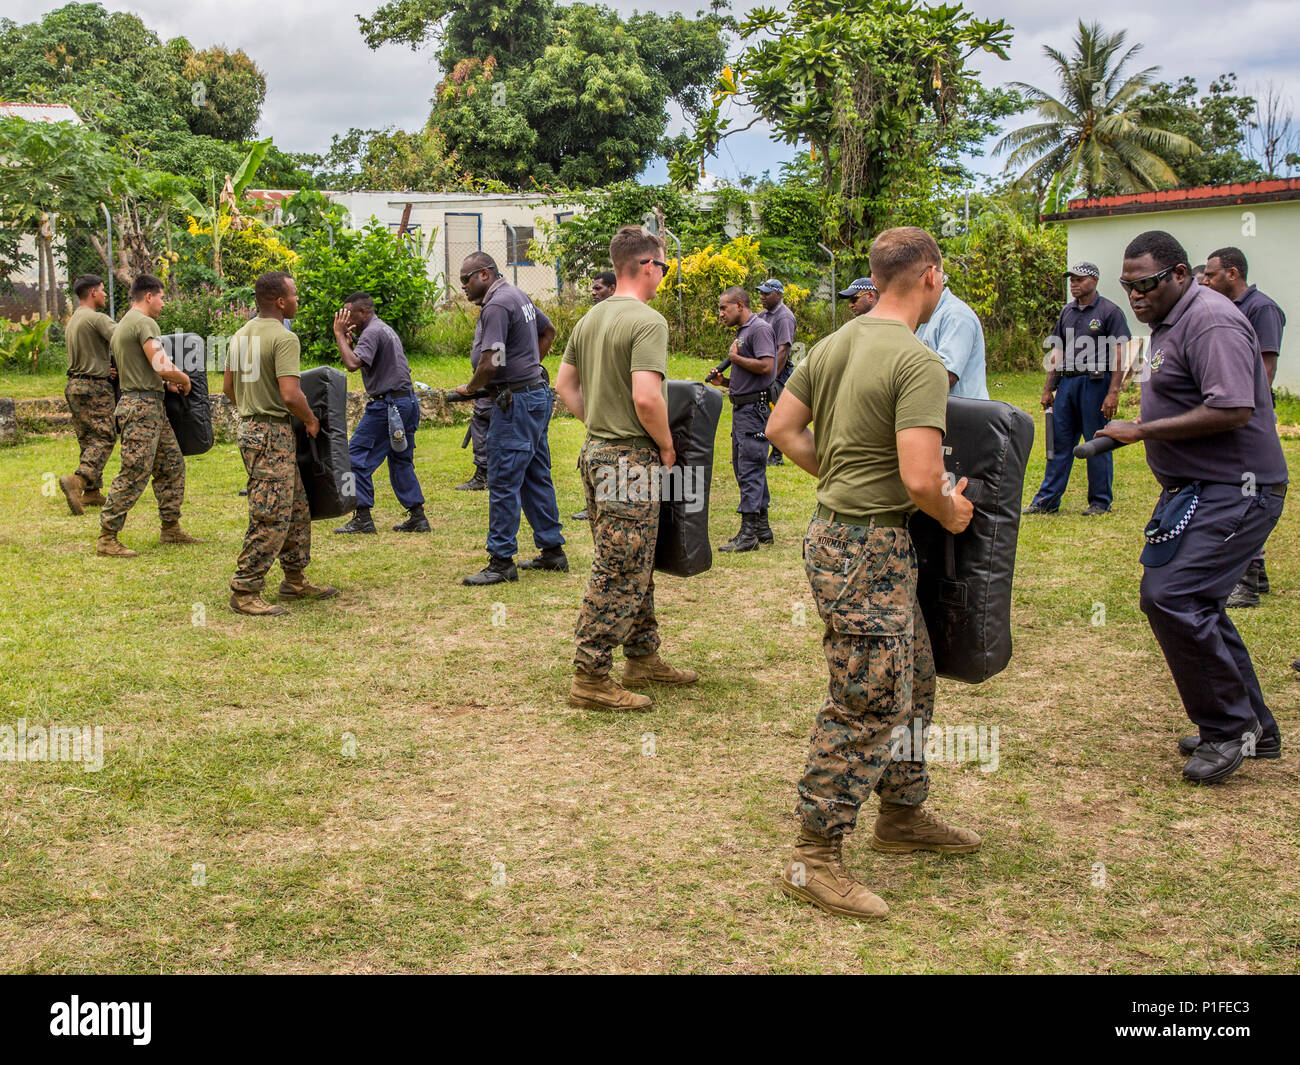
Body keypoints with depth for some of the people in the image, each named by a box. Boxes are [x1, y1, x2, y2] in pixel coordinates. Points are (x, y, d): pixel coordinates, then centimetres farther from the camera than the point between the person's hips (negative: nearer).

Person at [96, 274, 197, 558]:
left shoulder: (124, 324, 19)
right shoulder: (145, 323, -14)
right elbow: (163, 367, -21)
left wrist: (167, 383, 14)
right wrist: (184, 379, -2)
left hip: (152, 406, 11)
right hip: (142, 407, -11)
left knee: (172, 465, 15)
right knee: (134, 474, -9)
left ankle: (171, 528, 21)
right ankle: (107, 539, -6)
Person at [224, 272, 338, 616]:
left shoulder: (241, 335, 12)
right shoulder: (284, 338, -17)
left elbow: (228, 387, 19)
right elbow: (290, 395, -25)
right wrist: (311, 419, -8)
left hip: (250, 427, 10)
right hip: (273, 435, -10)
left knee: (296, 509, 17)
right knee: (271, 517, -6)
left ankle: (295, 580, 25)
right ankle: (244, 592, -2)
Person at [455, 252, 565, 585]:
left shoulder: (496, 306, -16)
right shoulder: (519, 295, 15)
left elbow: (489, 363, -23)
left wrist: (469, 388, -6)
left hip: (516, 401, -10)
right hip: (538, 393, 10)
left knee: (503, 483, -7)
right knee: (537, 478, 15)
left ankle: (502, 562, -4)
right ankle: (552, 551, 21)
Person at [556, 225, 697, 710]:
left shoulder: (590, 319, 11)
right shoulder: (647, 321, -16)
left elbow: (564, 383, 18)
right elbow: (646, 398, -26)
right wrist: (667, 446, -11)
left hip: (597, 451, 9)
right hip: (631, 459, -9)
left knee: (636, 566, 19)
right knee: (618, 574, -3)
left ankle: (642, 657, 29)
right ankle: (590, 677, 2)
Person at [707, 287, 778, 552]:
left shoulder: (759, 329, -10)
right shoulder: (742, 332, 20)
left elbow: (766, 366, -23)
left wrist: (735, 357, -10)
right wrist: (724, 381, 10)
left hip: (754, 408, -11)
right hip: (741, 408, 11)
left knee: (750, 470, -9)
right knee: (743, 468, 13)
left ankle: (749, 534, -8)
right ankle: (761, 527, 21)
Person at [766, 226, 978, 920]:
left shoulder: (835, 344, 8)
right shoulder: (919, 364, -19)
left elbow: (782, 428, 14)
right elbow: (920, 479, -27)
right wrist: (951, 514, -7)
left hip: (837, 529, 10)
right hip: (869, 552, -10)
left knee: (913, 680, 22)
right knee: (866, 706, -3)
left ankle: (903, 816, 37)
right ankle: (816, 859, 5)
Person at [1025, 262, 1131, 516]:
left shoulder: (1110, 311, -4)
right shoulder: (1067, 312, 14)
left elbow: (1118, 356, -8)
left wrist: (1113, 392, -16)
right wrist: (1048, 388, 15)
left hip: (1095, 383, -6)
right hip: (1066, 382, 6)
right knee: (1059, 444, 7)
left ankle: (1101, 501, 11)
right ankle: (1047, 500, 11)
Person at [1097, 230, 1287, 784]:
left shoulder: (1211, 322, -17)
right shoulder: (1171, 323, 15)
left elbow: (1232, 411, -27)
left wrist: (1142, 431, -21)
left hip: (1234, 493, -11)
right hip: (1200, 489, 11)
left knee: (1171, 596, -18)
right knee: (1193, 603, 15)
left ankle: (1228, 726, -3)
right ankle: (1254, 728, 26)